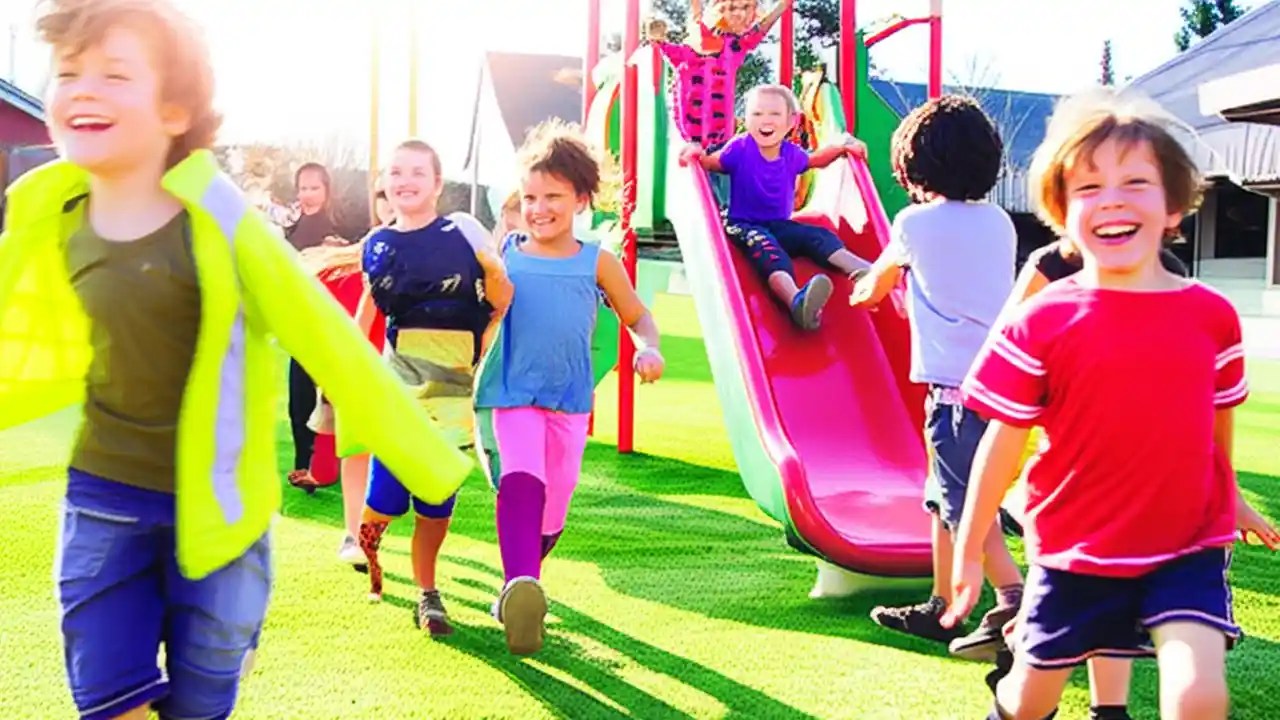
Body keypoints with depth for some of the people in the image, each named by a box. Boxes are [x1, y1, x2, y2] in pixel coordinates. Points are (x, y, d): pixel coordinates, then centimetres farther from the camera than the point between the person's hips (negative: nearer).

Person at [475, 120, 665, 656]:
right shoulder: (504, 256, 3)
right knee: (521, 482, -28)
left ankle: (519, 583, 35)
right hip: (509, 397, -2)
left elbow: (637, 317, 14)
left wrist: (648, 348, -6)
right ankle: (520, 588, -44)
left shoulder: (598, 263, 3)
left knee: (552, 509, 9)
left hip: (569, 403, 2)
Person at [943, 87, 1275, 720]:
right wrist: (968, 551, -2)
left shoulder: (1212, 316, -4)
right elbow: (1003, 443, -6)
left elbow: (1218, 420, 12)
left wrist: (1228, 495, 26)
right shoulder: (1041, 324, -11)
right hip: (1076, 551, -1)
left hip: (1188, 547, 1)